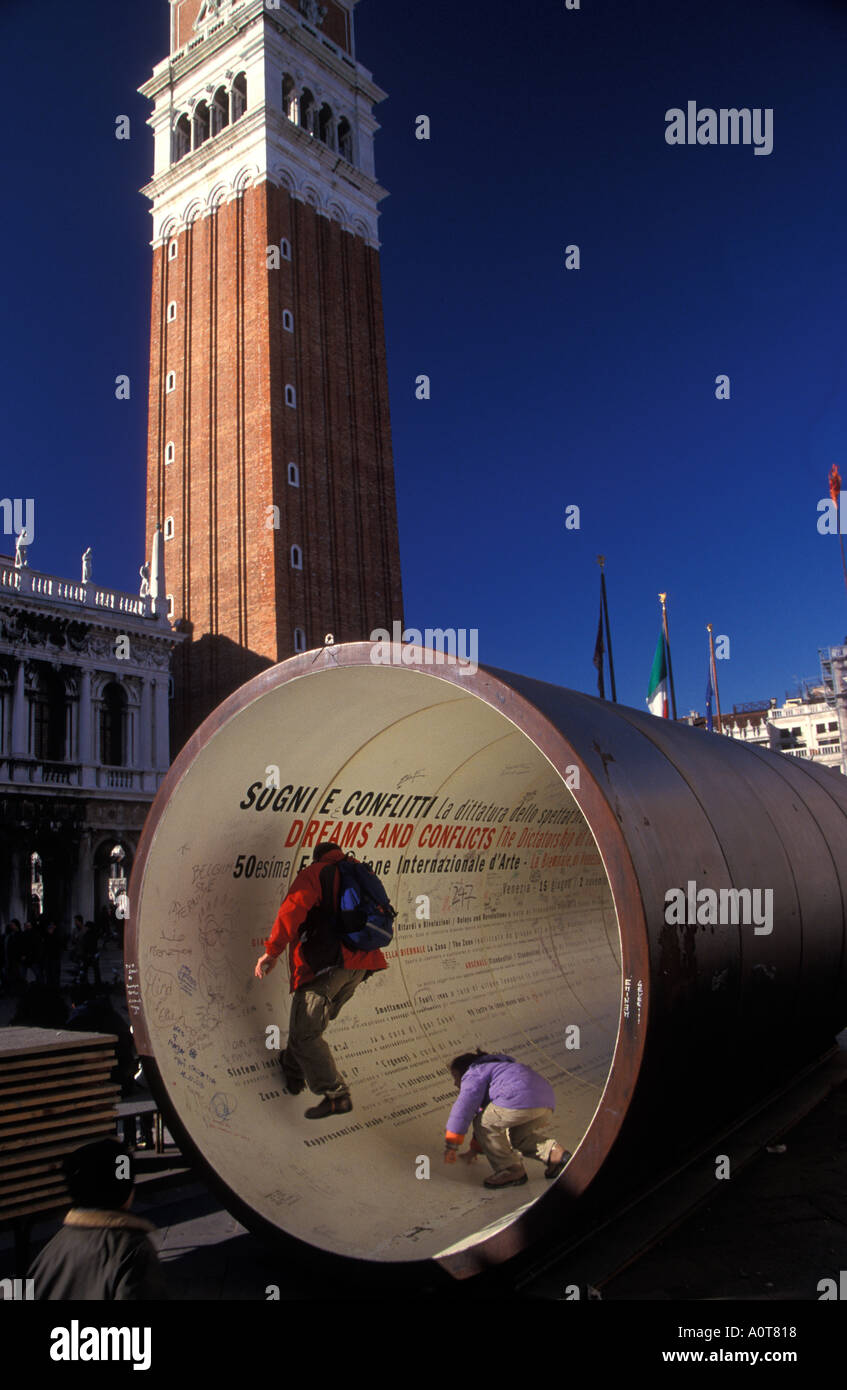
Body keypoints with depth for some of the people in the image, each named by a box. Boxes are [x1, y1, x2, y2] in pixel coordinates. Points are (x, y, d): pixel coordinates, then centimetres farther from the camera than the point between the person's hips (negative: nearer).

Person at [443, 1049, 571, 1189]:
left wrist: (451, 1145, 2)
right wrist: (475, 1148, 52)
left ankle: (512, 1170, 1)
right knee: (518, 1137, 27)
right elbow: (485, 1110, 46)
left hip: (519, 1099, -10)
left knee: (483, 1125, 5)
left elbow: (463, 1107, 0)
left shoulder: (474, 1074, 12)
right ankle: (553, 1152, 4)